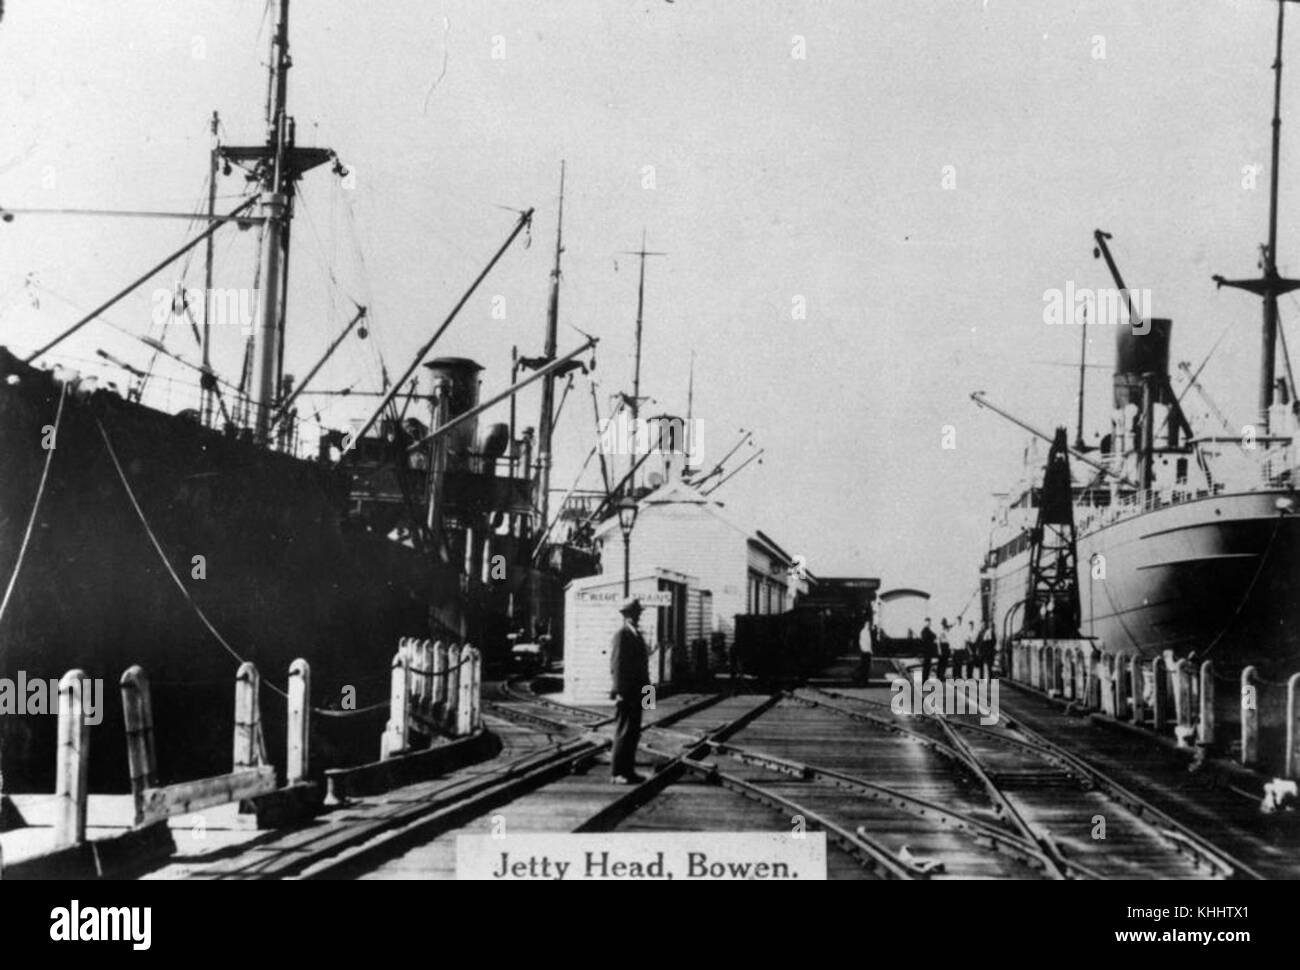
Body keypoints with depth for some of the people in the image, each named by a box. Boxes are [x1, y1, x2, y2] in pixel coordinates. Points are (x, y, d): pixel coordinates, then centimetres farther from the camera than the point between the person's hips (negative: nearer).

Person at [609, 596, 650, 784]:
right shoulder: (621, 635, -11)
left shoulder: (637, 635, 16)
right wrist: (619, 692, -19)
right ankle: (617, 773, -1)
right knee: (623, 732, -5)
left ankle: (628, 770, 17)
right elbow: (616, 665, -15)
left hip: (637, 692, 8)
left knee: (634, 733, 11)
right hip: (625, 692, -8)